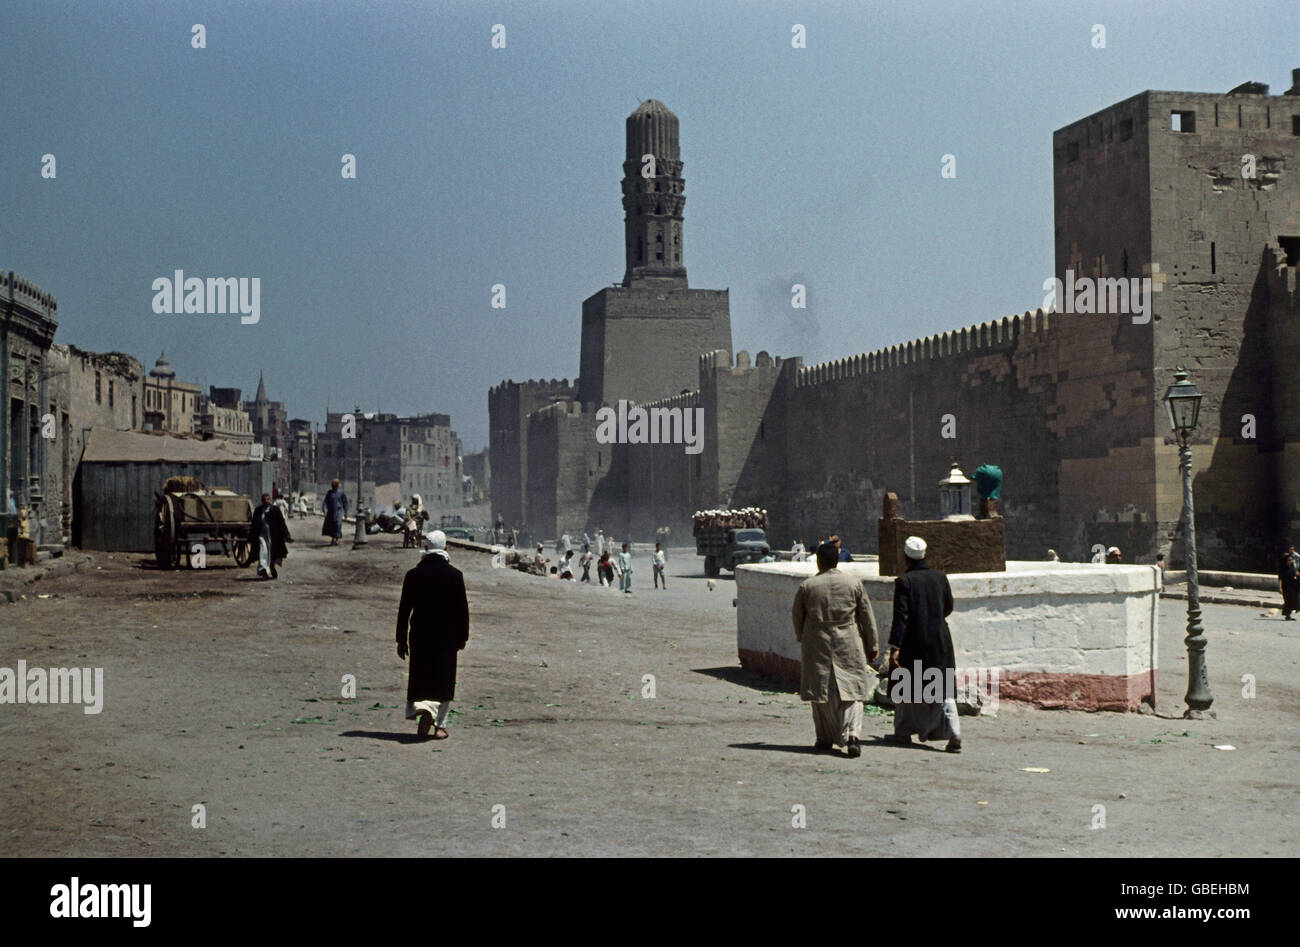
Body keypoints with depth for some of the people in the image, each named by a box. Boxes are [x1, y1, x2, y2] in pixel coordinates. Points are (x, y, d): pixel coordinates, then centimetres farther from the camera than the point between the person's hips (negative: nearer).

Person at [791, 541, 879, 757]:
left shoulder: (806, 586, -2)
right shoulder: (853, 583, 0)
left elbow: (797, 615, 8)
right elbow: (867, 616, 4)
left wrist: (802, 638, 27)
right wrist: (872, 646, 12)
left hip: (817, 645, 0)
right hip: (848, 645, 0)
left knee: (821, 692, 9)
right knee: (851, 691, 2)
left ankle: (825, 739, 11)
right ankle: (852, 734, -15)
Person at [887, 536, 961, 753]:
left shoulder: (904, 581, -11)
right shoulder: (940, 577, 2)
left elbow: (900, 616, -16)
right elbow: (948, 607, 14)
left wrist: (894, 647, -17)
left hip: (912, 642, -3)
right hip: (940, 641, 3)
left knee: (904, 686, 13)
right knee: (944, 687, 5)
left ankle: (903, 732, 22)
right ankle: (953, 733, -10)